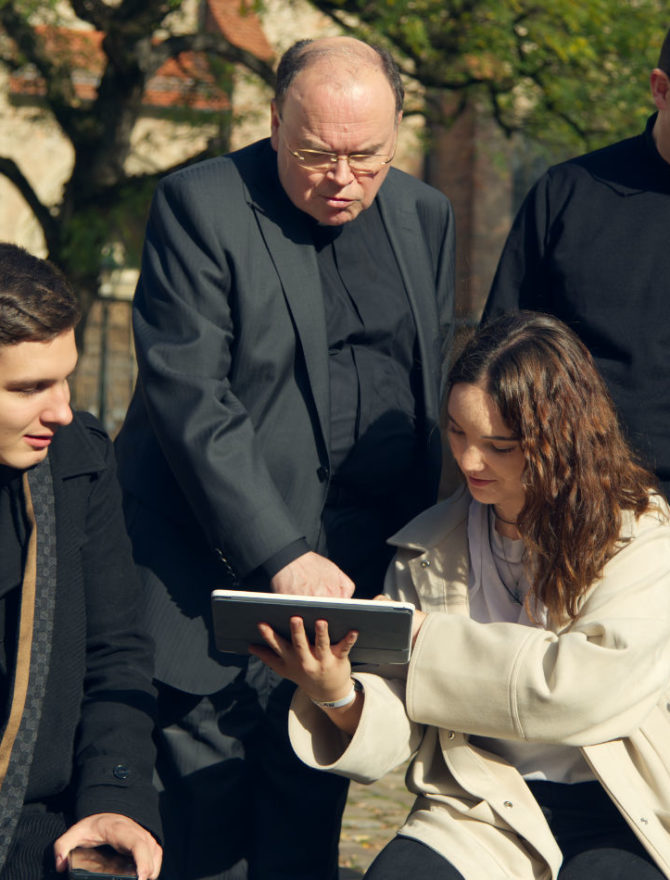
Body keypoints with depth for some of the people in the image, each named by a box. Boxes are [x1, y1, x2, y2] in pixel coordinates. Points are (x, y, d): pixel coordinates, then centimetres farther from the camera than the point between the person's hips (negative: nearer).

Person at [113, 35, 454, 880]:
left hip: (351, 572, 4)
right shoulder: (199, 207, -8)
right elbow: (191, 400, -14)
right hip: (218, 575, -4)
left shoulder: (425, 216, 10)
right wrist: (281, 557, -19)